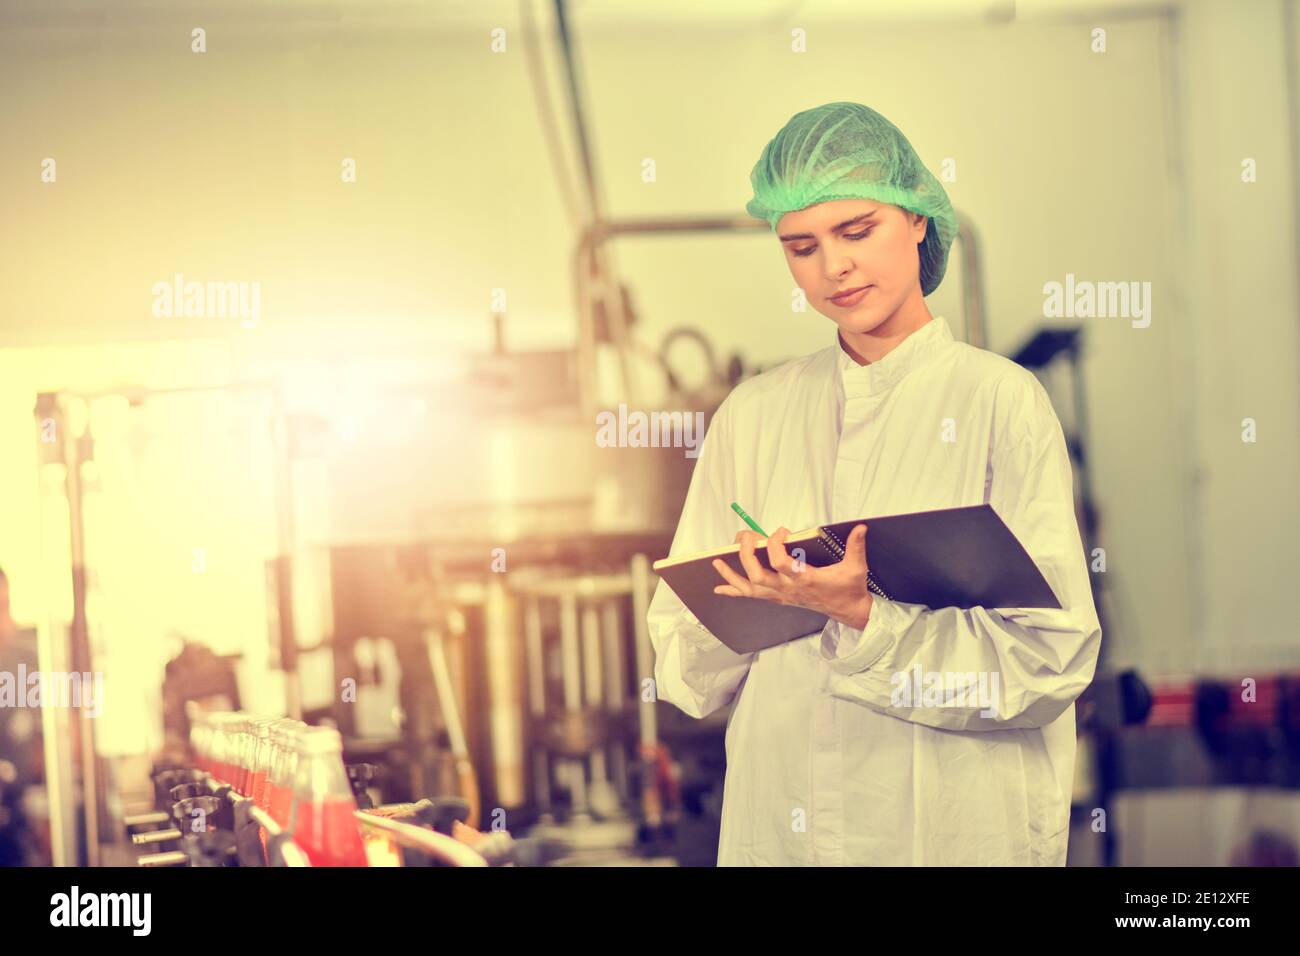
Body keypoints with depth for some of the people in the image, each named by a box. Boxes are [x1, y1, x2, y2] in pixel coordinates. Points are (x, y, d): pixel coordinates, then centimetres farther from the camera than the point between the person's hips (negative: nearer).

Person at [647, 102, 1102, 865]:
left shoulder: (1001, 401, -6)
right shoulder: (753, 414, 4)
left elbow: (1048, 658, -13)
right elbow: (688, 672, 3)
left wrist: (863, 614, -22)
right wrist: (748, 603, -17)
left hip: (953, 826, -3)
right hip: (777, 822, 3)